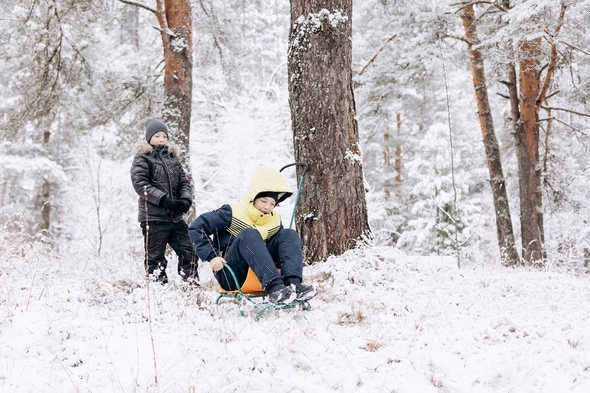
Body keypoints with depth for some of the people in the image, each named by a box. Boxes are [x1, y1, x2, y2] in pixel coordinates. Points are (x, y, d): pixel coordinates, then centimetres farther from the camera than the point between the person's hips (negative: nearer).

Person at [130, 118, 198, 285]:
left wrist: (186, 199, -5)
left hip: (175, 216, 6)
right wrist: (163, 199, -21)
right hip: (153, 216, -6)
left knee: (188, 250, 5)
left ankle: (192, 284, 12)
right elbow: (140, 183, -12)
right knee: (155, 256, -1)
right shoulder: (142, 158, -1)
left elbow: (184, 181, 16)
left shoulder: (172, 157, 17)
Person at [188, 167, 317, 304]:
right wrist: (211, 256, -16)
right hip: (230, 276, -5)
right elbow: (196, 228, -7)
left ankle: (293, 283, -35)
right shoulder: (233, 213, -6)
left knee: (289, 234, -8)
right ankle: (273, 287, -51)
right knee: (248, 235, -31)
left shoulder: (275, 220, 10)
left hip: (260, 276, 5)